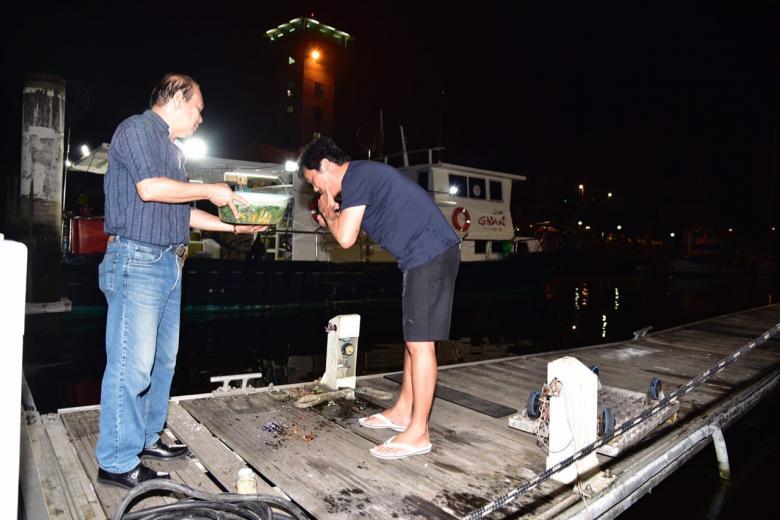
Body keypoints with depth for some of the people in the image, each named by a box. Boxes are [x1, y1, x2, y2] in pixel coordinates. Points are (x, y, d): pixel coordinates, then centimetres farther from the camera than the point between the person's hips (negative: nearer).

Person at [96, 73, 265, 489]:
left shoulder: (172, 150, 23)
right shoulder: (136, 129, -4)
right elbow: (149, 188, -19)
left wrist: (233, 226, 21)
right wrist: (210, 191, -8)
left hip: (169, 264, 10)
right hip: (137, 260, -10)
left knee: (163, 358, 13)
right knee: (132, 364, -8)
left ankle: (146, 438, 25)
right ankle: (117, 462, 2)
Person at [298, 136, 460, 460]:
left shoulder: (356, 177, -10)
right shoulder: (364, 175, 20)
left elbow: (346, 239, -15)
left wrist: (328, 212, 2)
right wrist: (334, 219, 16)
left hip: (429, 253, -10)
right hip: (427, 254, 10)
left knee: (420, 341, -7)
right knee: (414, 337, 15)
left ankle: (417, 433, 0)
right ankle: (403, 411, 27)